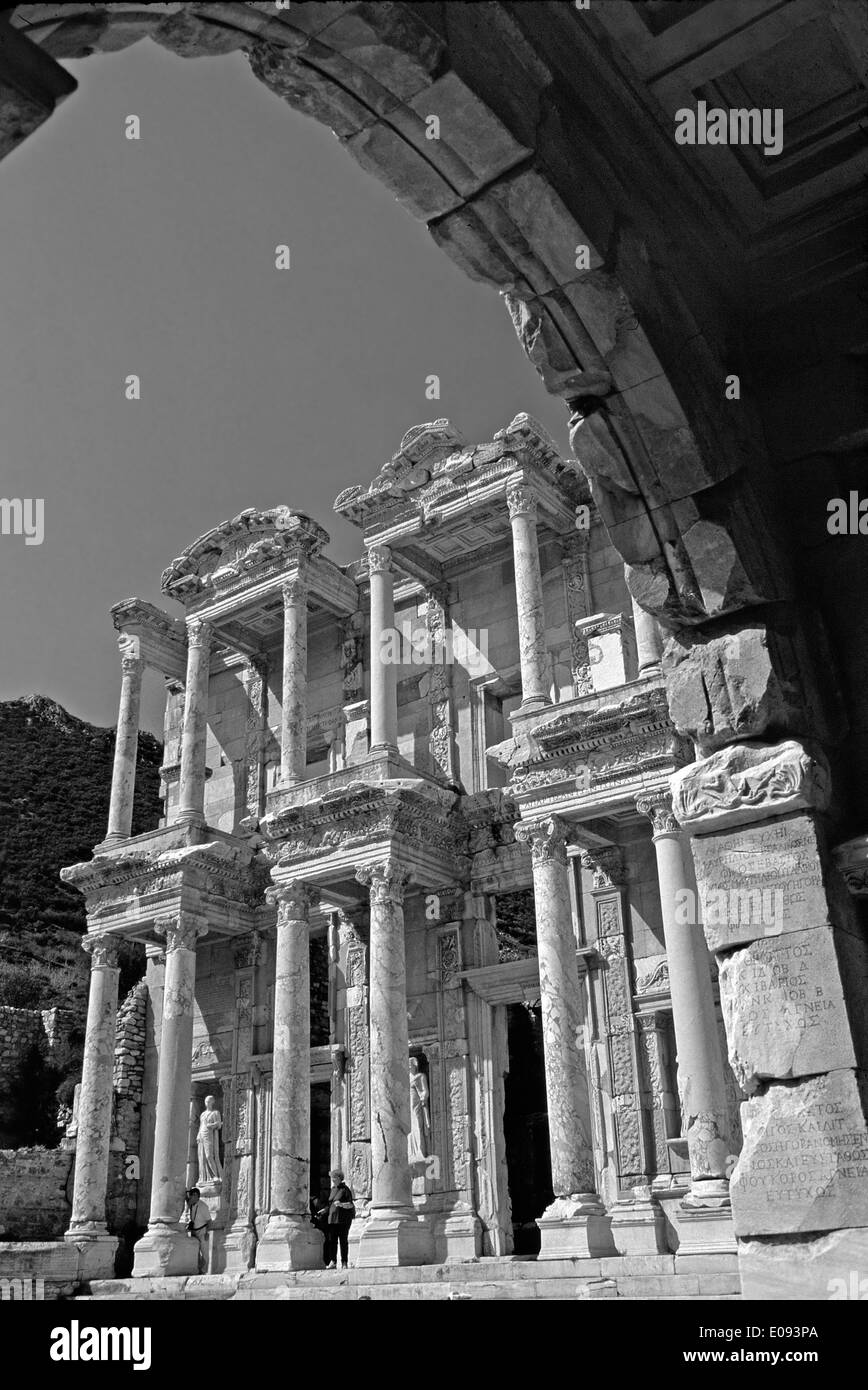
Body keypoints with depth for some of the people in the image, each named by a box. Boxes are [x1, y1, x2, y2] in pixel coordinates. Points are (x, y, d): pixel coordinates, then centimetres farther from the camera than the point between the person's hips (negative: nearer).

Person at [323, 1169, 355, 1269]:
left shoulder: (345, 1189, -4)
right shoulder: (333, 1189, 15)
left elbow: (350, 1205, -10)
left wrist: (341, 1204, -25)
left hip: (343, 1218, -6)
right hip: (333, 1218, 6)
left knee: (343, 1240, -3)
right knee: (331, 1240, -4)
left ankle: (344, 1263, 1)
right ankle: (333, 1262, -3)